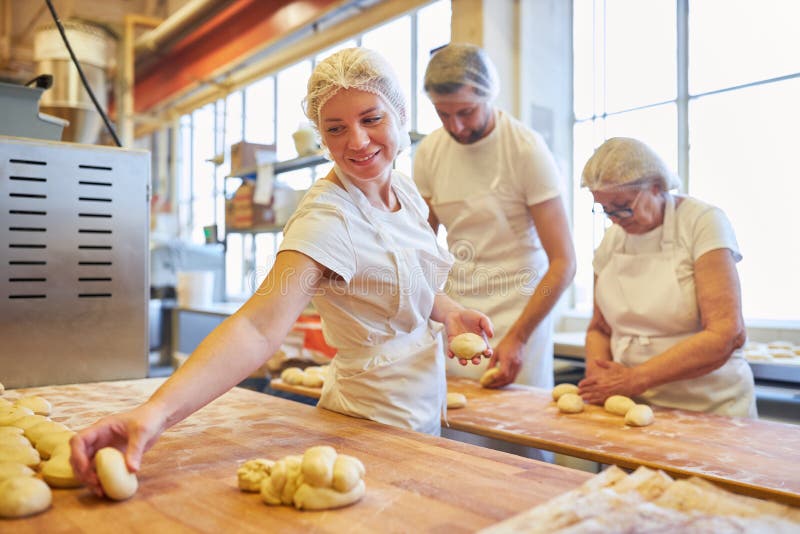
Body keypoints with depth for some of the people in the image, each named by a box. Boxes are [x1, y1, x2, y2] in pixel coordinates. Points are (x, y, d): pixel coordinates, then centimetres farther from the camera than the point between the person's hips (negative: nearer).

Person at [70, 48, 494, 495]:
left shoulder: (406, 190, 0)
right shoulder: (326, 219, -26)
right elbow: (260, 327, -39)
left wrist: (450, 313, -5)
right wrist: (157, 411, -52)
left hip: (424, 408, 8)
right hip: (382, 423, -8)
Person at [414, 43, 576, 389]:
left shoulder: (527, 150, -13)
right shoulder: (429, 152, 0)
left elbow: (563, 263, -14)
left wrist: (518, 337, -23)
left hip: (518, 311, -3)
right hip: (455, 312, 4)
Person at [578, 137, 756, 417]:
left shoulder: (702, 221, -6)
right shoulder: (612, 239, 8)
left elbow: (727, 335, -14)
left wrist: (636, 379, -17)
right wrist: (596, 373, -3)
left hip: (707, 409, -3)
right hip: (633, 408, 4)